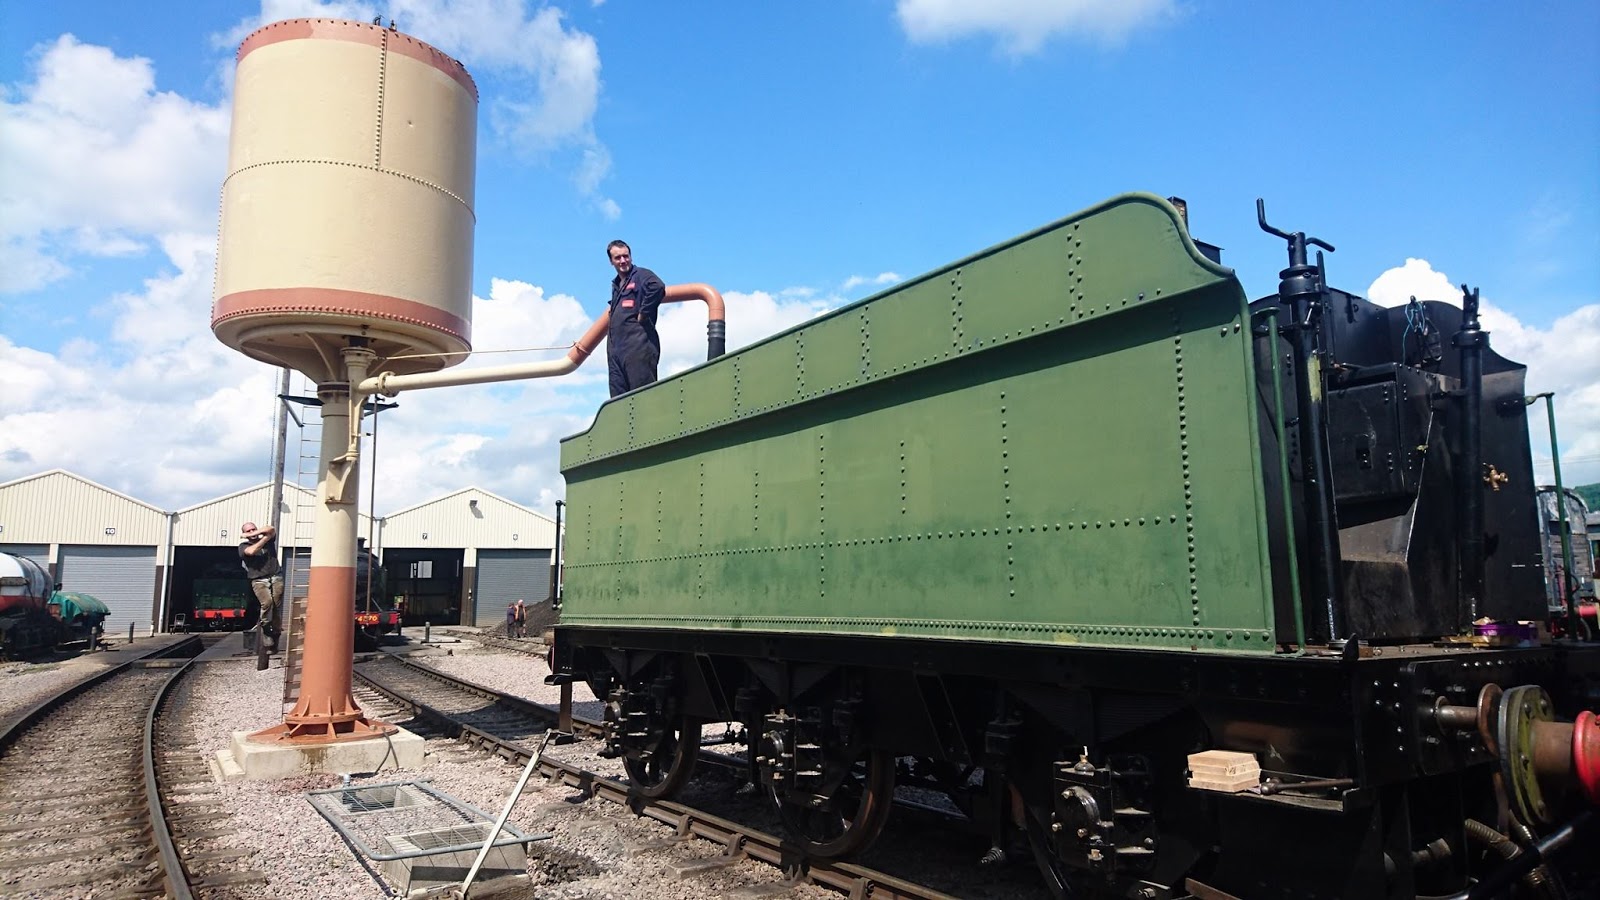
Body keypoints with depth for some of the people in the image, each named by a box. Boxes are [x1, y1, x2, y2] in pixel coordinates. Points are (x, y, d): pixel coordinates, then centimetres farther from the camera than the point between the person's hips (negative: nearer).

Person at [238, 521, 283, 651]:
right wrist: (265, 538, -3)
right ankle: (264, 626, -7)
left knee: (276, 606, -9)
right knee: (267, 602, -26)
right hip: (259, 581, -1)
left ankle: (274, 633, -4)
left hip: (276, 577, 2)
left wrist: (254, 534, -2)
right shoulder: (243, 546, 10)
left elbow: (271, 529, -6)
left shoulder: (268, 540, 15)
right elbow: (252, 551, -12)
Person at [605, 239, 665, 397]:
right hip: (615, 347, 8)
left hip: (638, 342, -8)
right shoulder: (616, 284, 23)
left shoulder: (641, 275, -1)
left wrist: (642, 314, -18)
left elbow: (658, 287, -23)